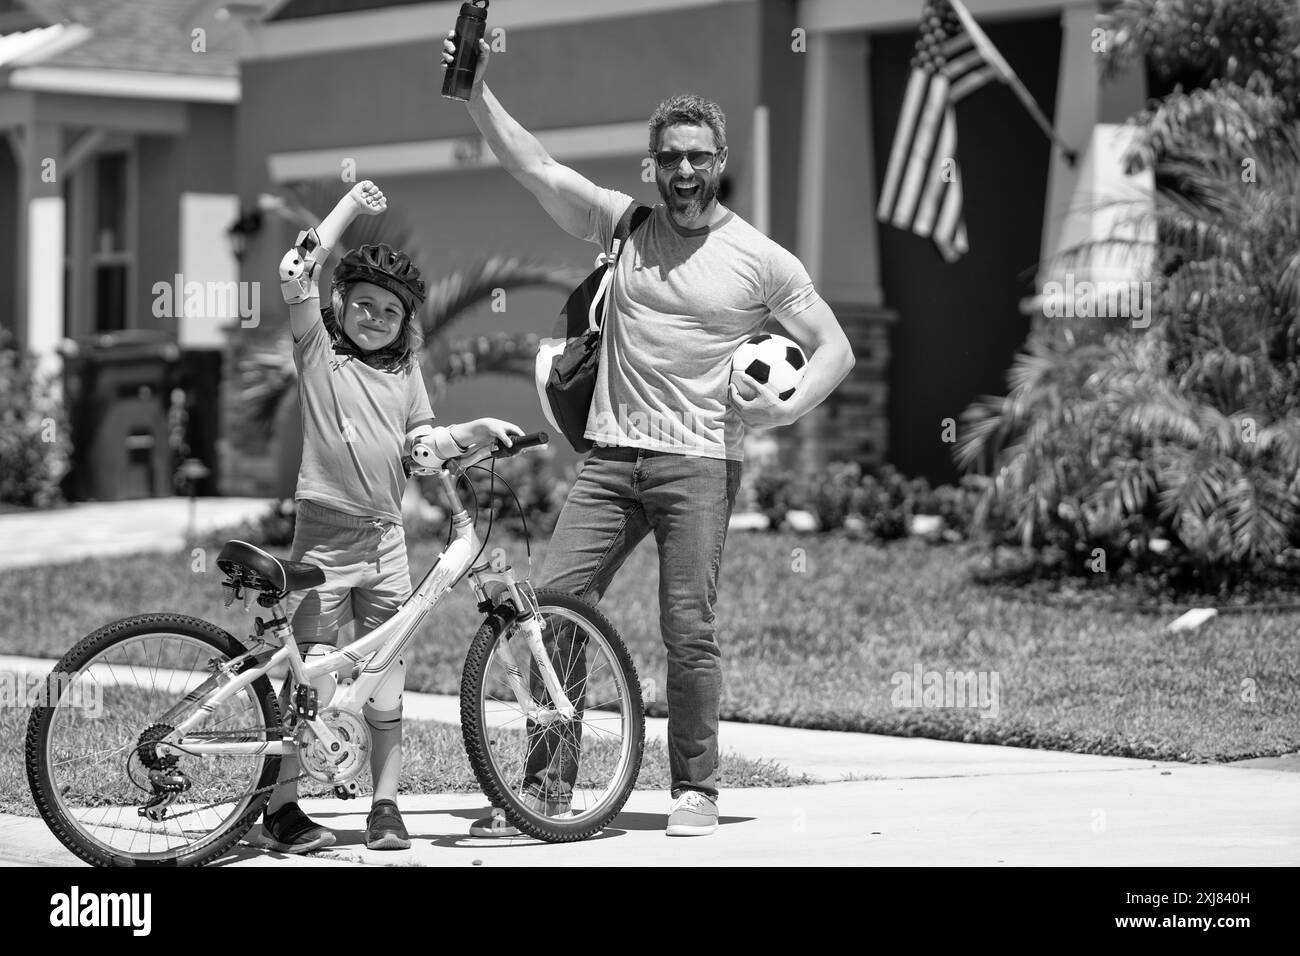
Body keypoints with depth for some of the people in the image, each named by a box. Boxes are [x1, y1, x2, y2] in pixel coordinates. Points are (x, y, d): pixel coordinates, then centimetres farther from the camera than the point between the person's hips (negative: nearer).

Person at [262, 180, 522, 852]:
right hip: (325, 529, -4)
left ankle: (385, 805, 13)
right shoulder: (319, 350, -2)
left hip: (386, 536, 5)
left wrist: (476, 431, -1)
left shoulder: (405, 370, 13)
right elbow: (294, 274, -15)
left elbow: (420, 443, 16)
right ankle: (281, 804, 3)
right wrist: (349, 206, -10)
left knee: (386, 677, 6)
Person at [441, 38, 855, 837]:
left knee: (689, 632, -6)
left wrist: (789, 407, -14)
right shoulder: (624, 225, 10)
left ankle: (697, 788, 7)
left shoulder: (760, 259, 2)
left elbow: (834, 346, 3)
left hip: (699, 463, -3)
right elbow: (533, 165, 5)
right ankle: (547, 785, 3)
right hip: (611, 458, 3)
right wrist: (477, 91, -4)